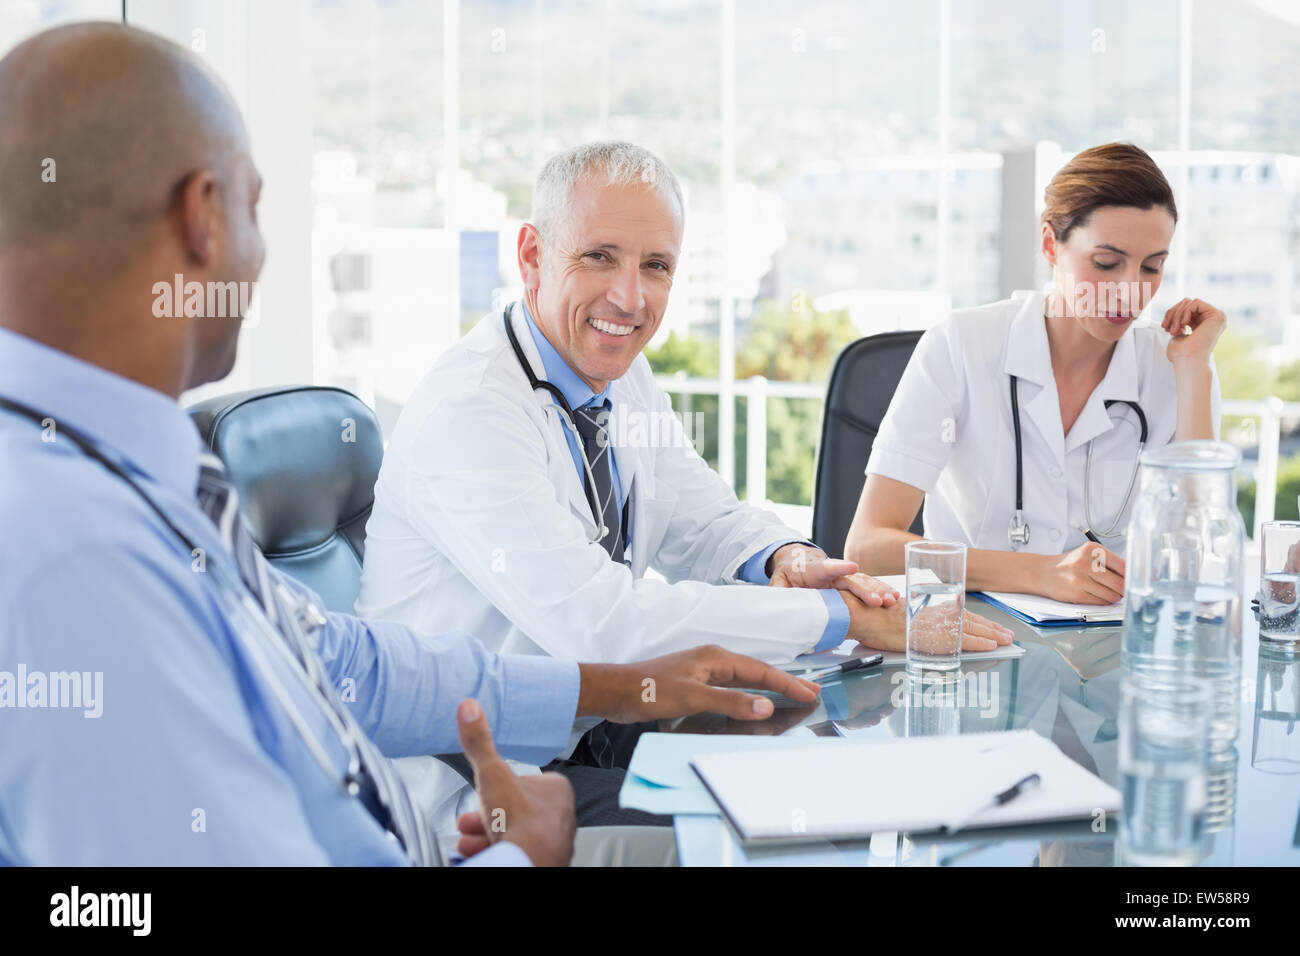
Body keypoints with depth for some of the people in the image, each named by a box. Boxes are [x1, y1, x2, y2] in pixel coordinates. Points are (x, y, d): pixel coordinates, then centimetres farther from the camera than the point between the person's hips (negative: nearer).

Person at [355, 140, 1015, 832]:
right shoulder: (468, 411, -23)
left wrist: (784, 559, -9)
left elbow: (702, 519, 15)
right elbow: (597, 620, -31)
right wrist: (838, 616, -26)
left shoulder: (622, 373, 4)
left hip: (591, 729, 8)